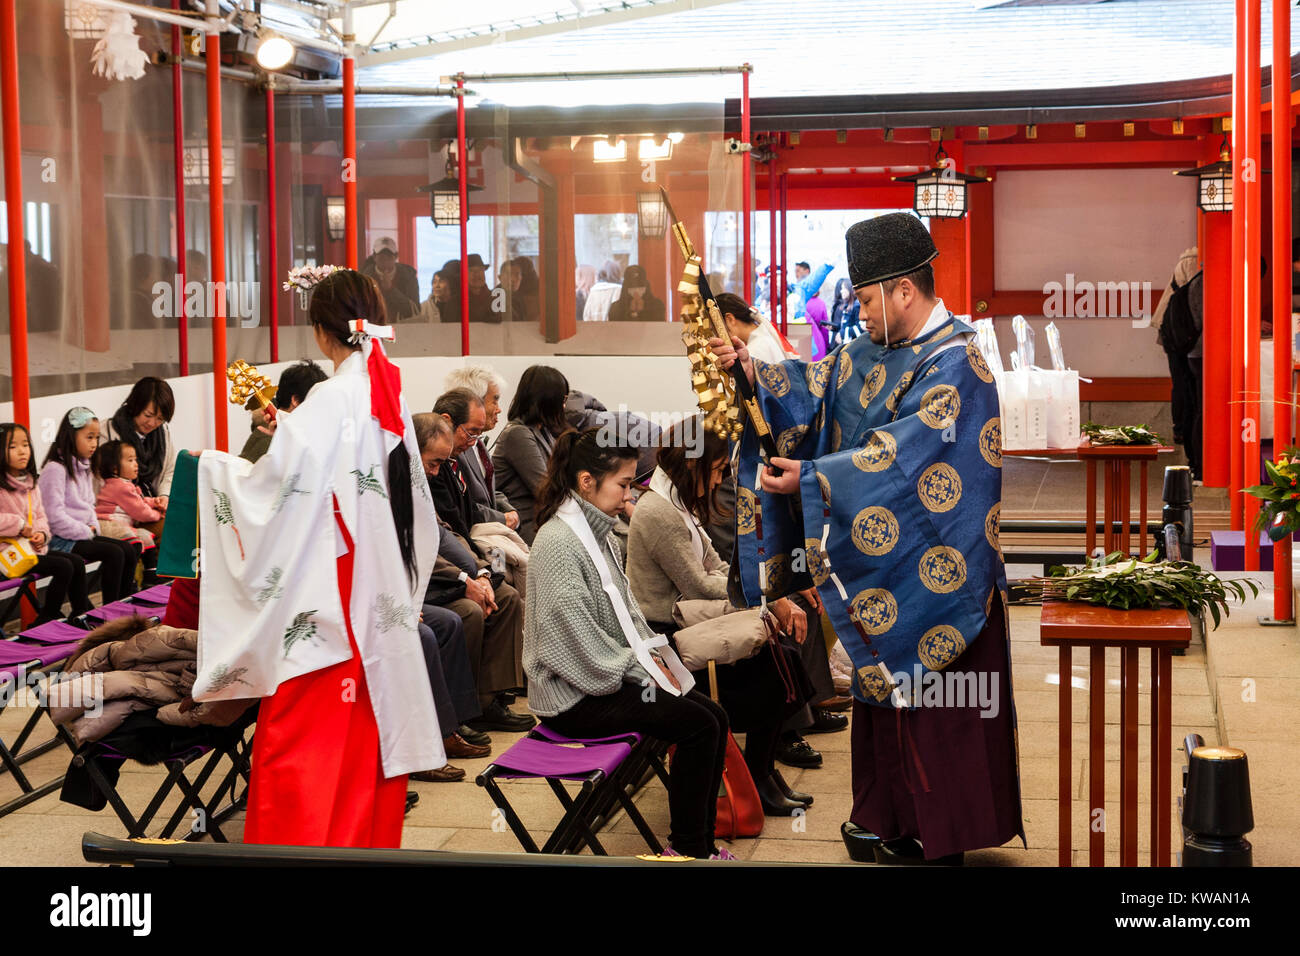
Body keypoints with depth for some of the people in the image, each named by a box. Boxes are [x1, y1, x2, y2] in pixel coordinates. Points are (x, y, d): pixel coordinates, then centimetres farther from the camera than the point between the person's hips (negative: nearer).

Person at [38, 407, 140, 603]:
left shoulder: (83, 468, 16)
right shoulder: (55, 469, -15)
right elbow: (54, 515, -21)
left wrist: (93, 528, 4)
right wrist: (85, 532, -15)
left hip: (84, 533, 9)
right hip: (62, 540, -9)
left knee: (129, 550, -4)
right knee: (113, 553, -22)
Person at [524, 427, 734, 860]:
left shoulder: (598, 533, 11)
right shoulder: (557, 543, -19)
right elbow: (578, 640, -23)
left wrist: (652, 656, 1)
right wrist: (643, 672, -15)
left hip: (613, 674, 9)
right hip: (574, 696, -9)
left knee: (713, 716, -2)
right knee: (697, 725, -16)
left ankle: (702, 843, 4)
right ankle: (686, 847, -3)